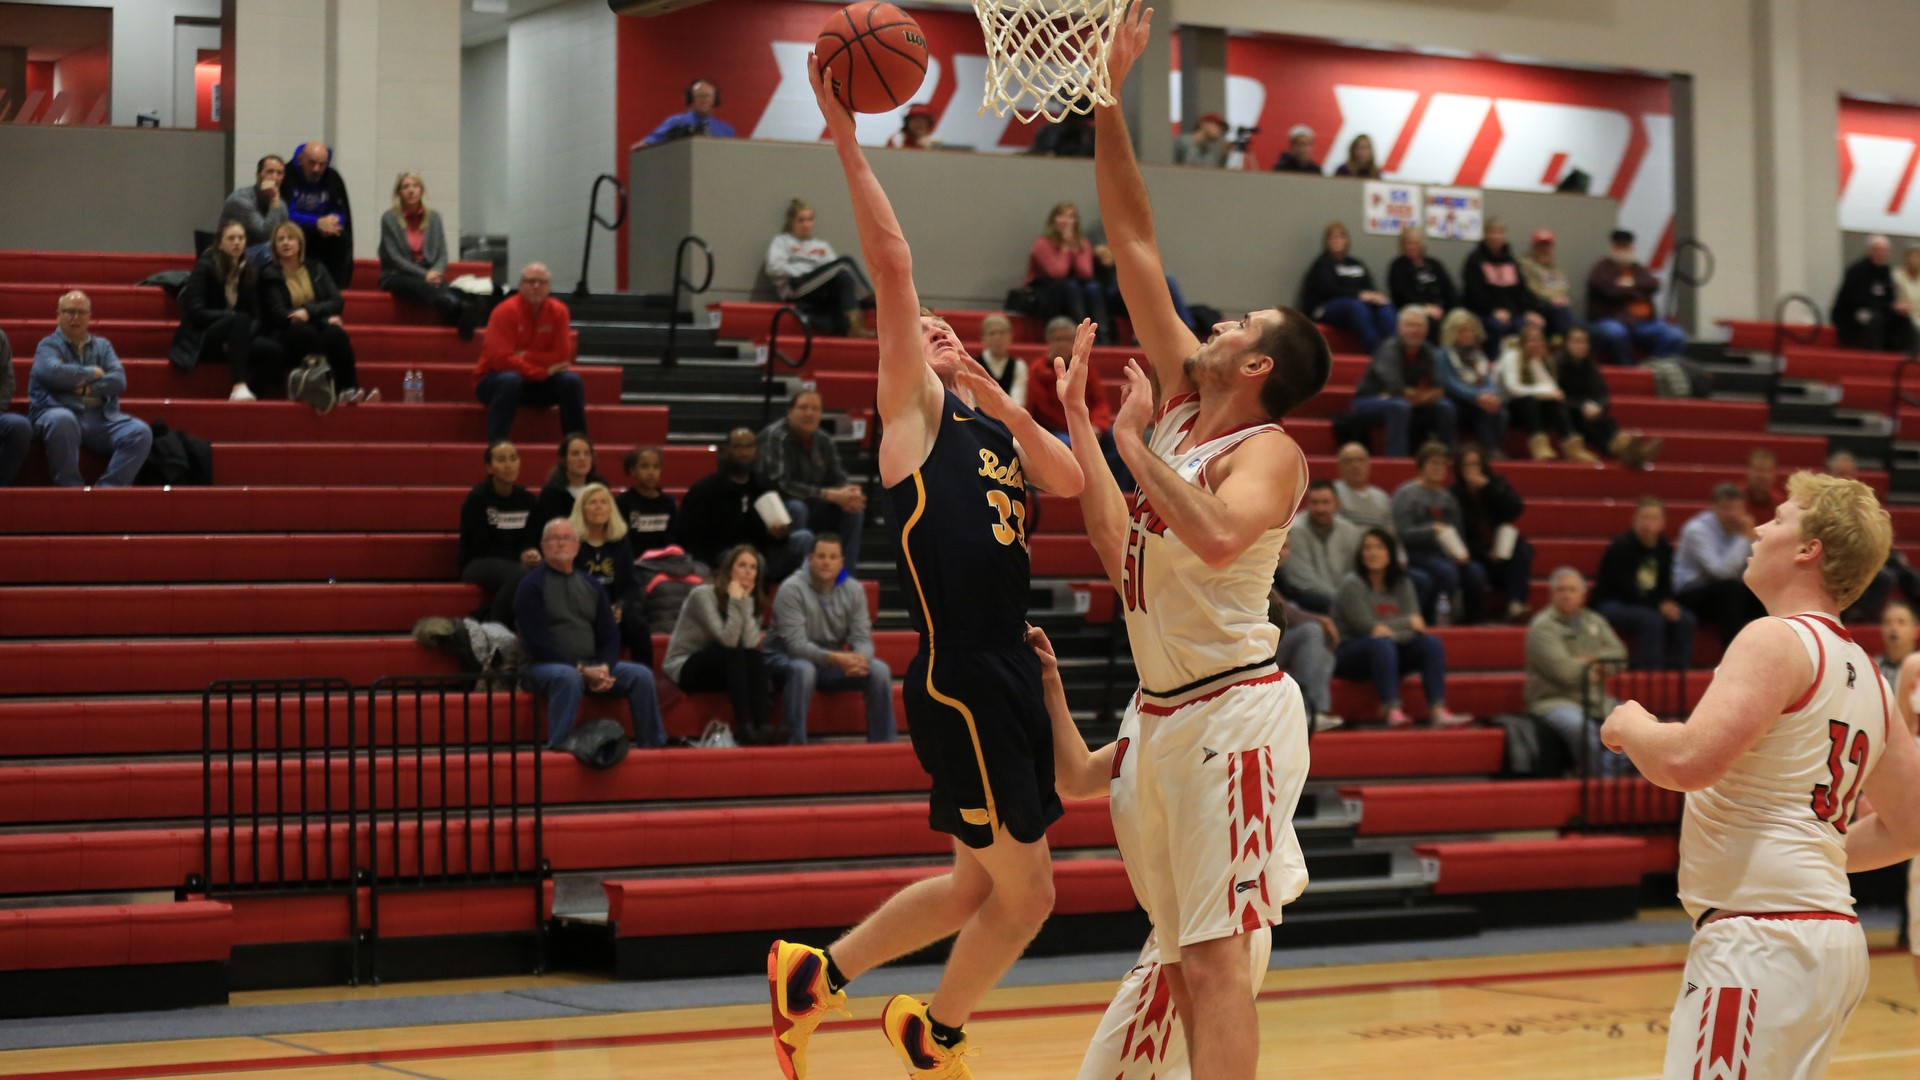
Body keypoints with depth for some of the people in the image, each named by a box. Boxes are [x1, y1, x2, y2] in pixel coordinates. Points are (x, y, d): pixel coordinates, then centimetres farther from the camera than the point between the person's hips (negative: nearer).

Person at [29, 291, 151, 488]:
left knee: (140, 432, -24)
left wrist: (87, 388, -8)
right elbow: (54, 373, -13)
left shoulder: (103, 346, 22)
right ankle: (71, 489, -32)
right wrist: (92, 373, 1)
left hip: (102, 417, 4)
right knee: (62, 420, -41)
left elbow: (119, 381, 6)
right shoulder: (49, 345, 10)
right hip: (59, 412, -4)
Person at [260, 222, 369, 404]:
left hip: (317, 328, 3)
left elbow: (337, 302, 4)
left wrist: (309, 311, -17)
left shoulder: (317, 269, 16)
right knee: (306, 332, -37)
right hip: (286, 336, -3)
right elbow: (278, 313, -6)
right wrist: (324, 317, -16)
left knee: (335, 333, -32)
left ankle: (350, 390, -45)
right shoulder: (269, 275, 6)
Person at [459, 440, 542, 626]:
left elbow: (535, 541, 10)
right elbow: (480, 547, -9)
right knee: (520, 575, -38)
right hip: (478, 564, -5)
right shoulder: (477, 499, -5)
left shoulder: (528, 500, 10)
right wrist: (519, 557, -17)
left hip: (519, 563, 5)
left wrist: (534, 555, -16)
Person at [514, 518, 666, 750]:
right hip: (546, 665, -6)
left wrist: (605, 668, -10)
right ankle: (558, 748, -40)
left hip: (592, 666, 6)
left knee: (641, 676, -14)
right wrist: (581, 669, -19)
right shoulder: (532, 585, -3)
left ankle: (652, 745, -8)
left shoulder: (591, 585, 15)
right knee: (569, 677, -39)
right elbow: (537, 641, -12)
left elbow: (610, 635, 12)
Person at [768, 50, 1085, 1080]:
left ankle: (815, 974, 28)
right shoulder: (913, 411, -1)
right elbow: (892, 266, -10)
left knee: (979, 887, 17)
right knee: (1025, 891, -1)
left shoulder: (996, 431, 19)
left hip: (1010, 670, 8)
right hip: (958, 678, -8)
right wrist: (847, 141, -14)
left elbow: (1071, 483, 0)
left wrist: (995, 392, -7)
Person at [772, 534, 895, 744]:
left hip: (835, 663, 5)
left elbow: (862, 638, -5)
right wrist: (835, 658, -39)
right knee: (803, 670, -39)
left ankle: (883, 742, -11)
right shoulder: (792, 589, -18)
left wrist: (860, 658, -31)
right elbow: (795, 644, -25)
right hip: (793, 660, -5)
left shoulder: (853, 590, -2)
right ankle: (794, 744, -35)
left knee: (879, 670, -18)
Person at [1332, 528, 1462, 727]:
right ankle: (1391, 710, -49)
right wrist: (1408, 622, -11)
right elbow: (1367, 627, -17)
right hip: (1349, 654, -6)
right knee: (1381, 643, -36)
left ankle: (1438, 710, -32)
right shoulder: (1352, 584, -9)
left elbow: (1416, 627, -4)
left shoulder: (1402, 584, 8)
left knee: (1431, 643, -15)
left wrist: (1390, 631, -25)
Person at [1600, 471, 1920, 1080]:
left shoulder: (1776, 641, -10)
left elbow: (1690, 761, -23)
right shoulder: (1866, 676, 17)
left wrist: (1629, 725, -3)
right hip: (1835, 934, 10)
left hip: (1761, 935, -10)